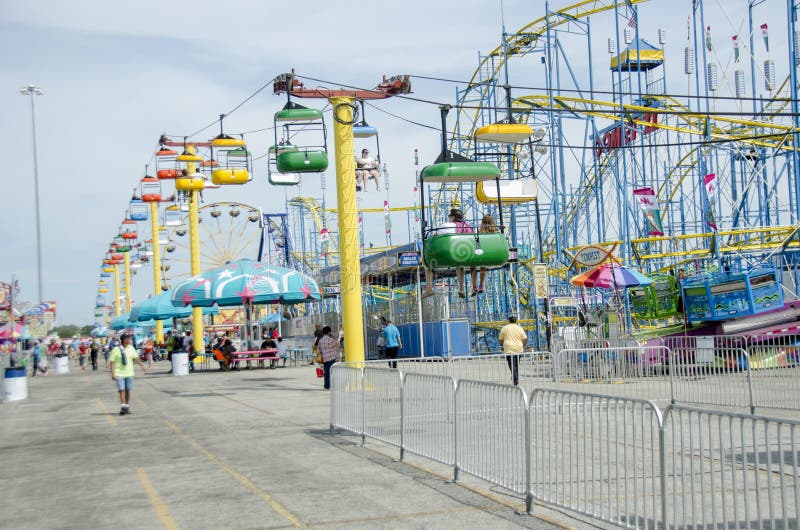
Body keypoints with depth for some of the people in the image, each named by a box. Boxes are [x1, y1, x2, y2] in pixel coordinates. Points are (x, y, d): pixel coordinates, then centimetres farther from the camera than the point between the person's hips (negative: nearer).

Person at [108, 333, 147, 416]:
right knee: (122, 390, -11)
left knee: (128, 390, 8)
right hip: (119, 374, -4)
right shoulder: (116, 350, -8)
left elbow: (136, 358, 11)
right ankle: (123, 407, -11)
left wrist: (142, 366, 3)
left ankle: (127, 406, 19)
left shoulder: (131, 348, 5)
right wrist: (113, 373, -10)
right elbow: (111, 362, -6)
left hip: (129, 373, 4)